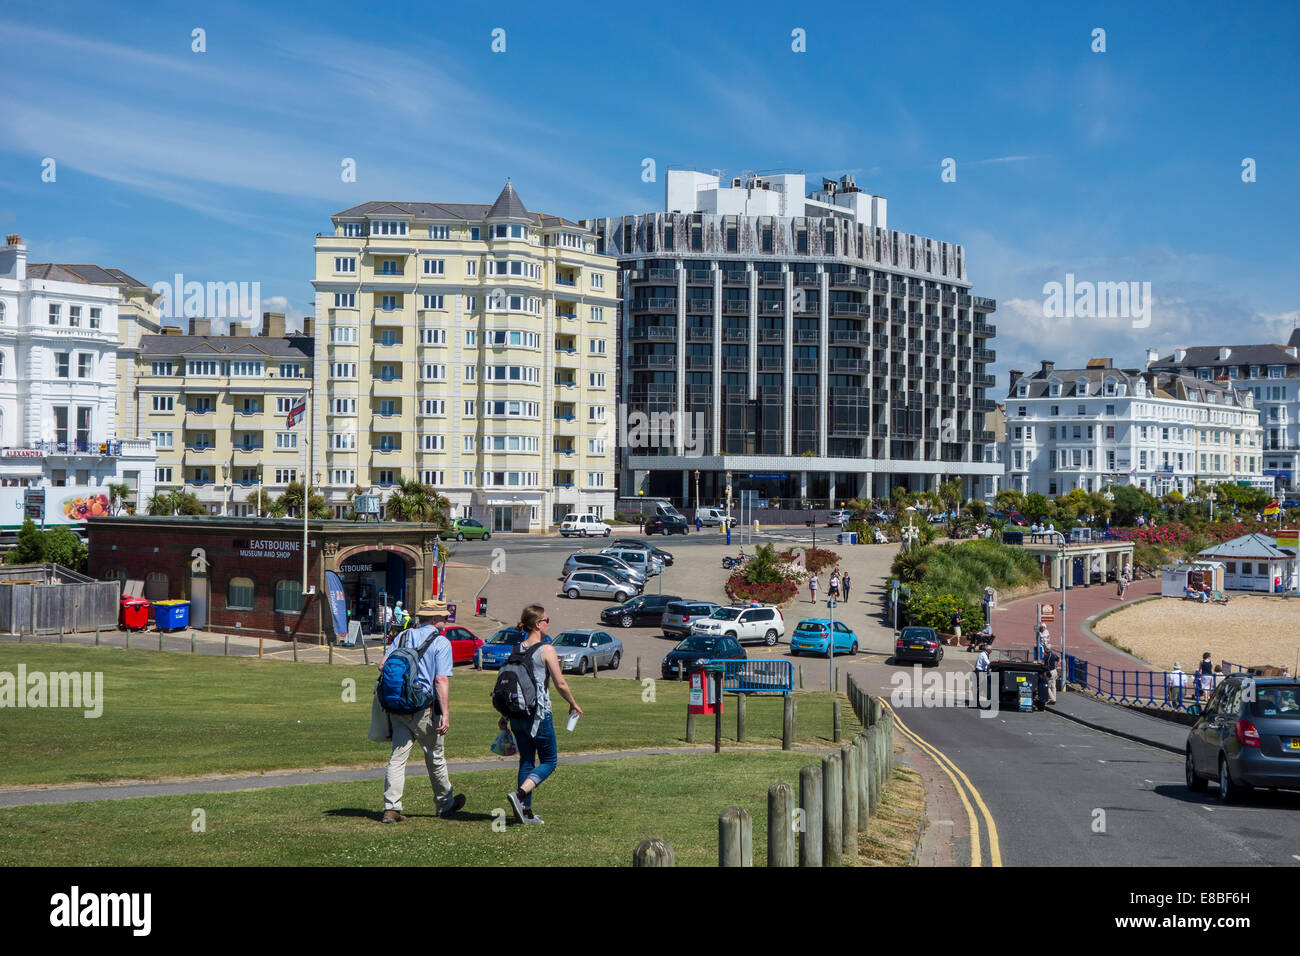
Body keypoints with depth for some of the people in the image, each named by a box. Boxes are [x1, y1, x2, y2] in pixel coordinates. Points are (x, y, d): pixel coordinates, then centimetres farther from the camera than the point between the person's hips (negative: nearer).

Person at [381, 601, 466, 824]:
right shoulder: (441, 643, -7)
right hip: (425, 709, -4)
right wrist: (446, 715, -15)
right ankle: (446, 803, 27)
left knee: (397, 757, 4)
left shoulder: (403, 636, 9)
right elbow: (441, 680, -15)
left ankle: (391, 808, -4)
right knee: (435, 757, 11)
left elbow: (383, 665, 7)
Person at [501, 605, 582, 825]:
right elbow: (561, 684, -11)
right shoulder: (546, 650, -11)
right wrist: (574, 704, 6)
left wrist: (504, 716, 16)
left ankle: (526, 811, 12)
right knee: (549, 761, 6)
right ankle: (519, 794, -14)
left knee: (526, 761, 14)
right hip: (538, 714, -6)